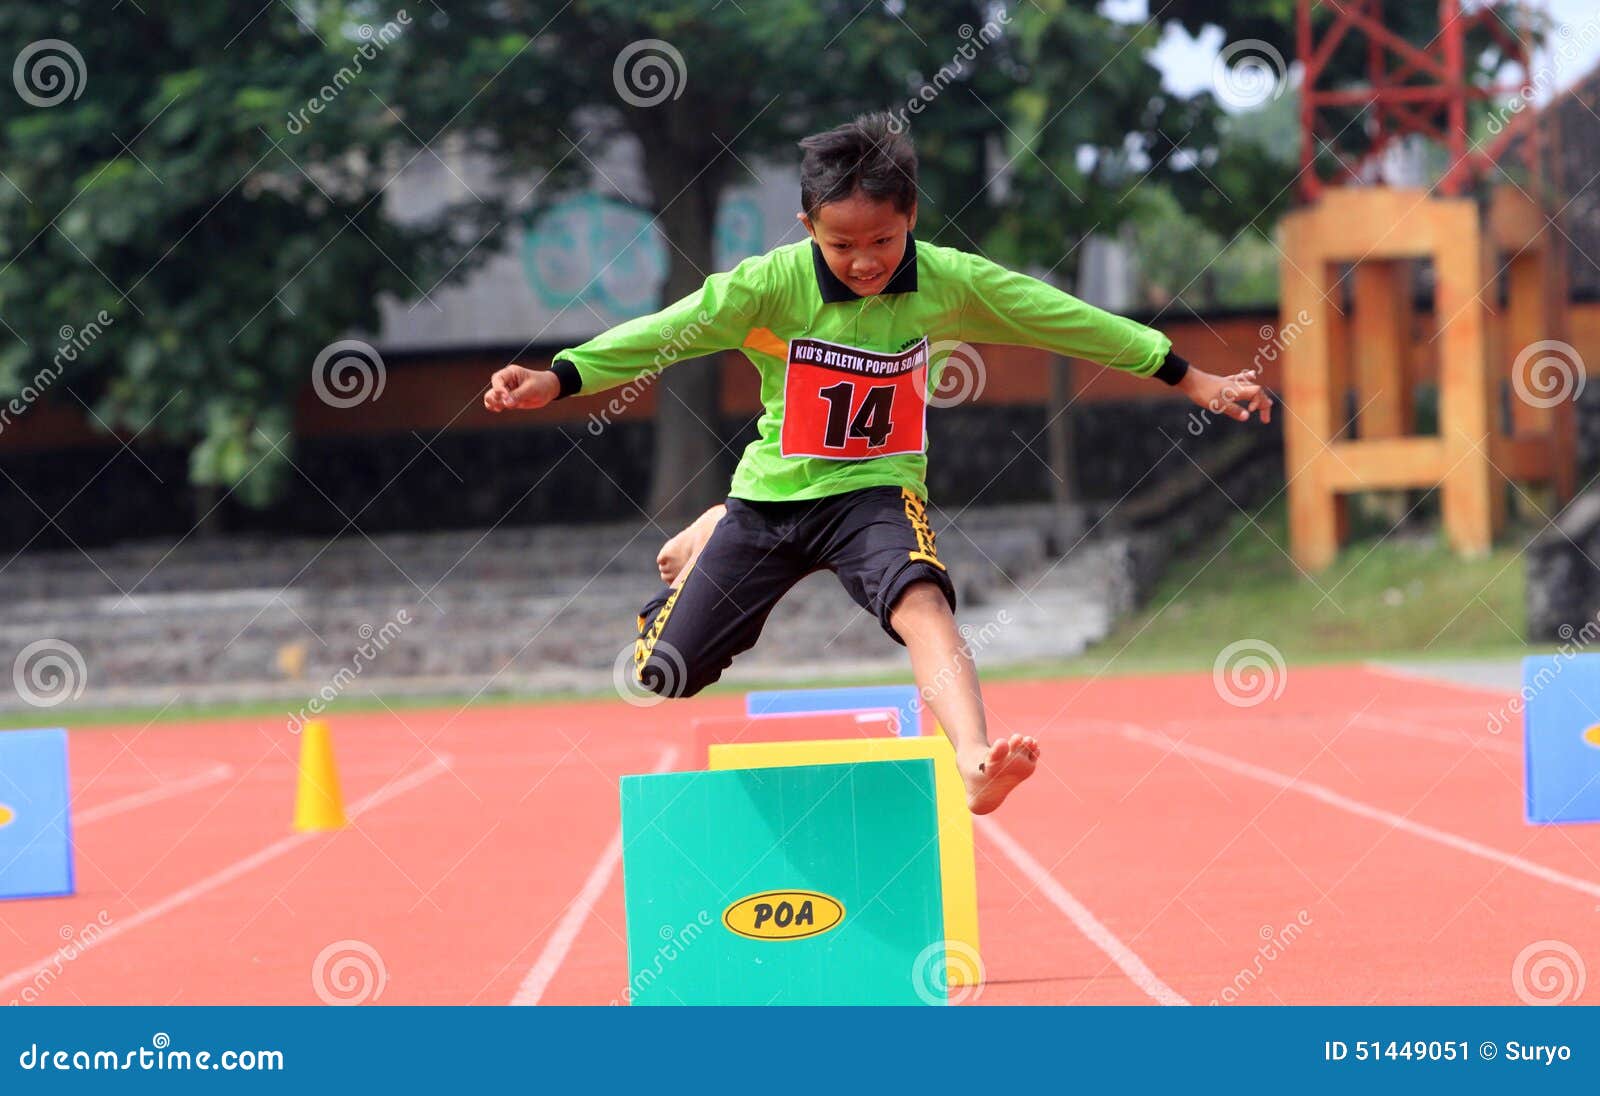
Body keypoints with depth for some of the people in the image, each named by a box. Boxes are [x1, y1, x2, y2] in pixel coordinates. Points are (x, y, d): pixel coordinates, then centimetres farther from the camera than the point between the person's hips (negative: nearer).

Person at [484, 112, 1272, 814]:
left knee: (920, 598, -35)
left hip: (876, 490, -1)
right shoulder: (771, 285, -17)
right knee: (662, 674, 5)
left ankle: (973, 759, -52)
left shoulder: (949, 283, -12)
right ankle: (708, 544, 38)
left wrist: (1193, 381, 2)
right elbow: (668, 331, -21)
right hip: (772, 490, 1)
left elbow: (1069, 321, -3)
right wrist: (556, 380, -35)